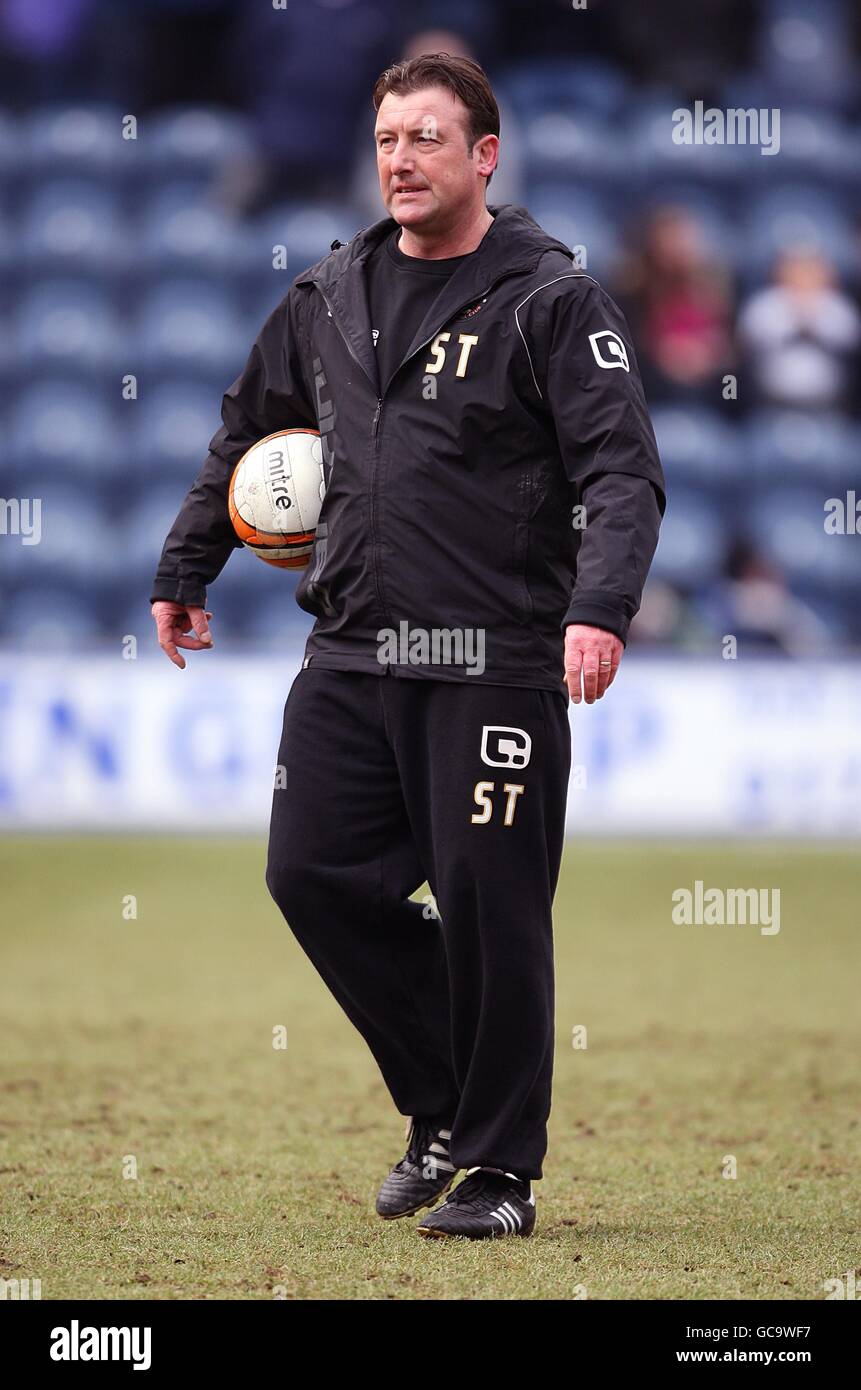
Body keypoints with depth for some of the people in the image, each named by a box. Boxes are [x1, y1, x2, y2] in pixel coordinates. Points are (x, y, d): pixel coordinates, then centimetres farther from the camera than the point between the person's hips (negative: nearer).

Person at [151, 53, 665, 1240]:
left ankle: (499, 1168, 9)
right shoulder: (328, 298, 13)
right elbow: (245, 436, 28)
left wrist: (600, 608, -26)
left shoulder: (549, 300, -5)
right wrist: (183, 572, 30)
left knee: (487, 903, -4)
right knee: (315, 876, 1)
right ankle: (445, 1105, 19)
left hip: (497, 663, -6)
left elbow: (623, 470, -12)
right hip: (350, 656, 6)